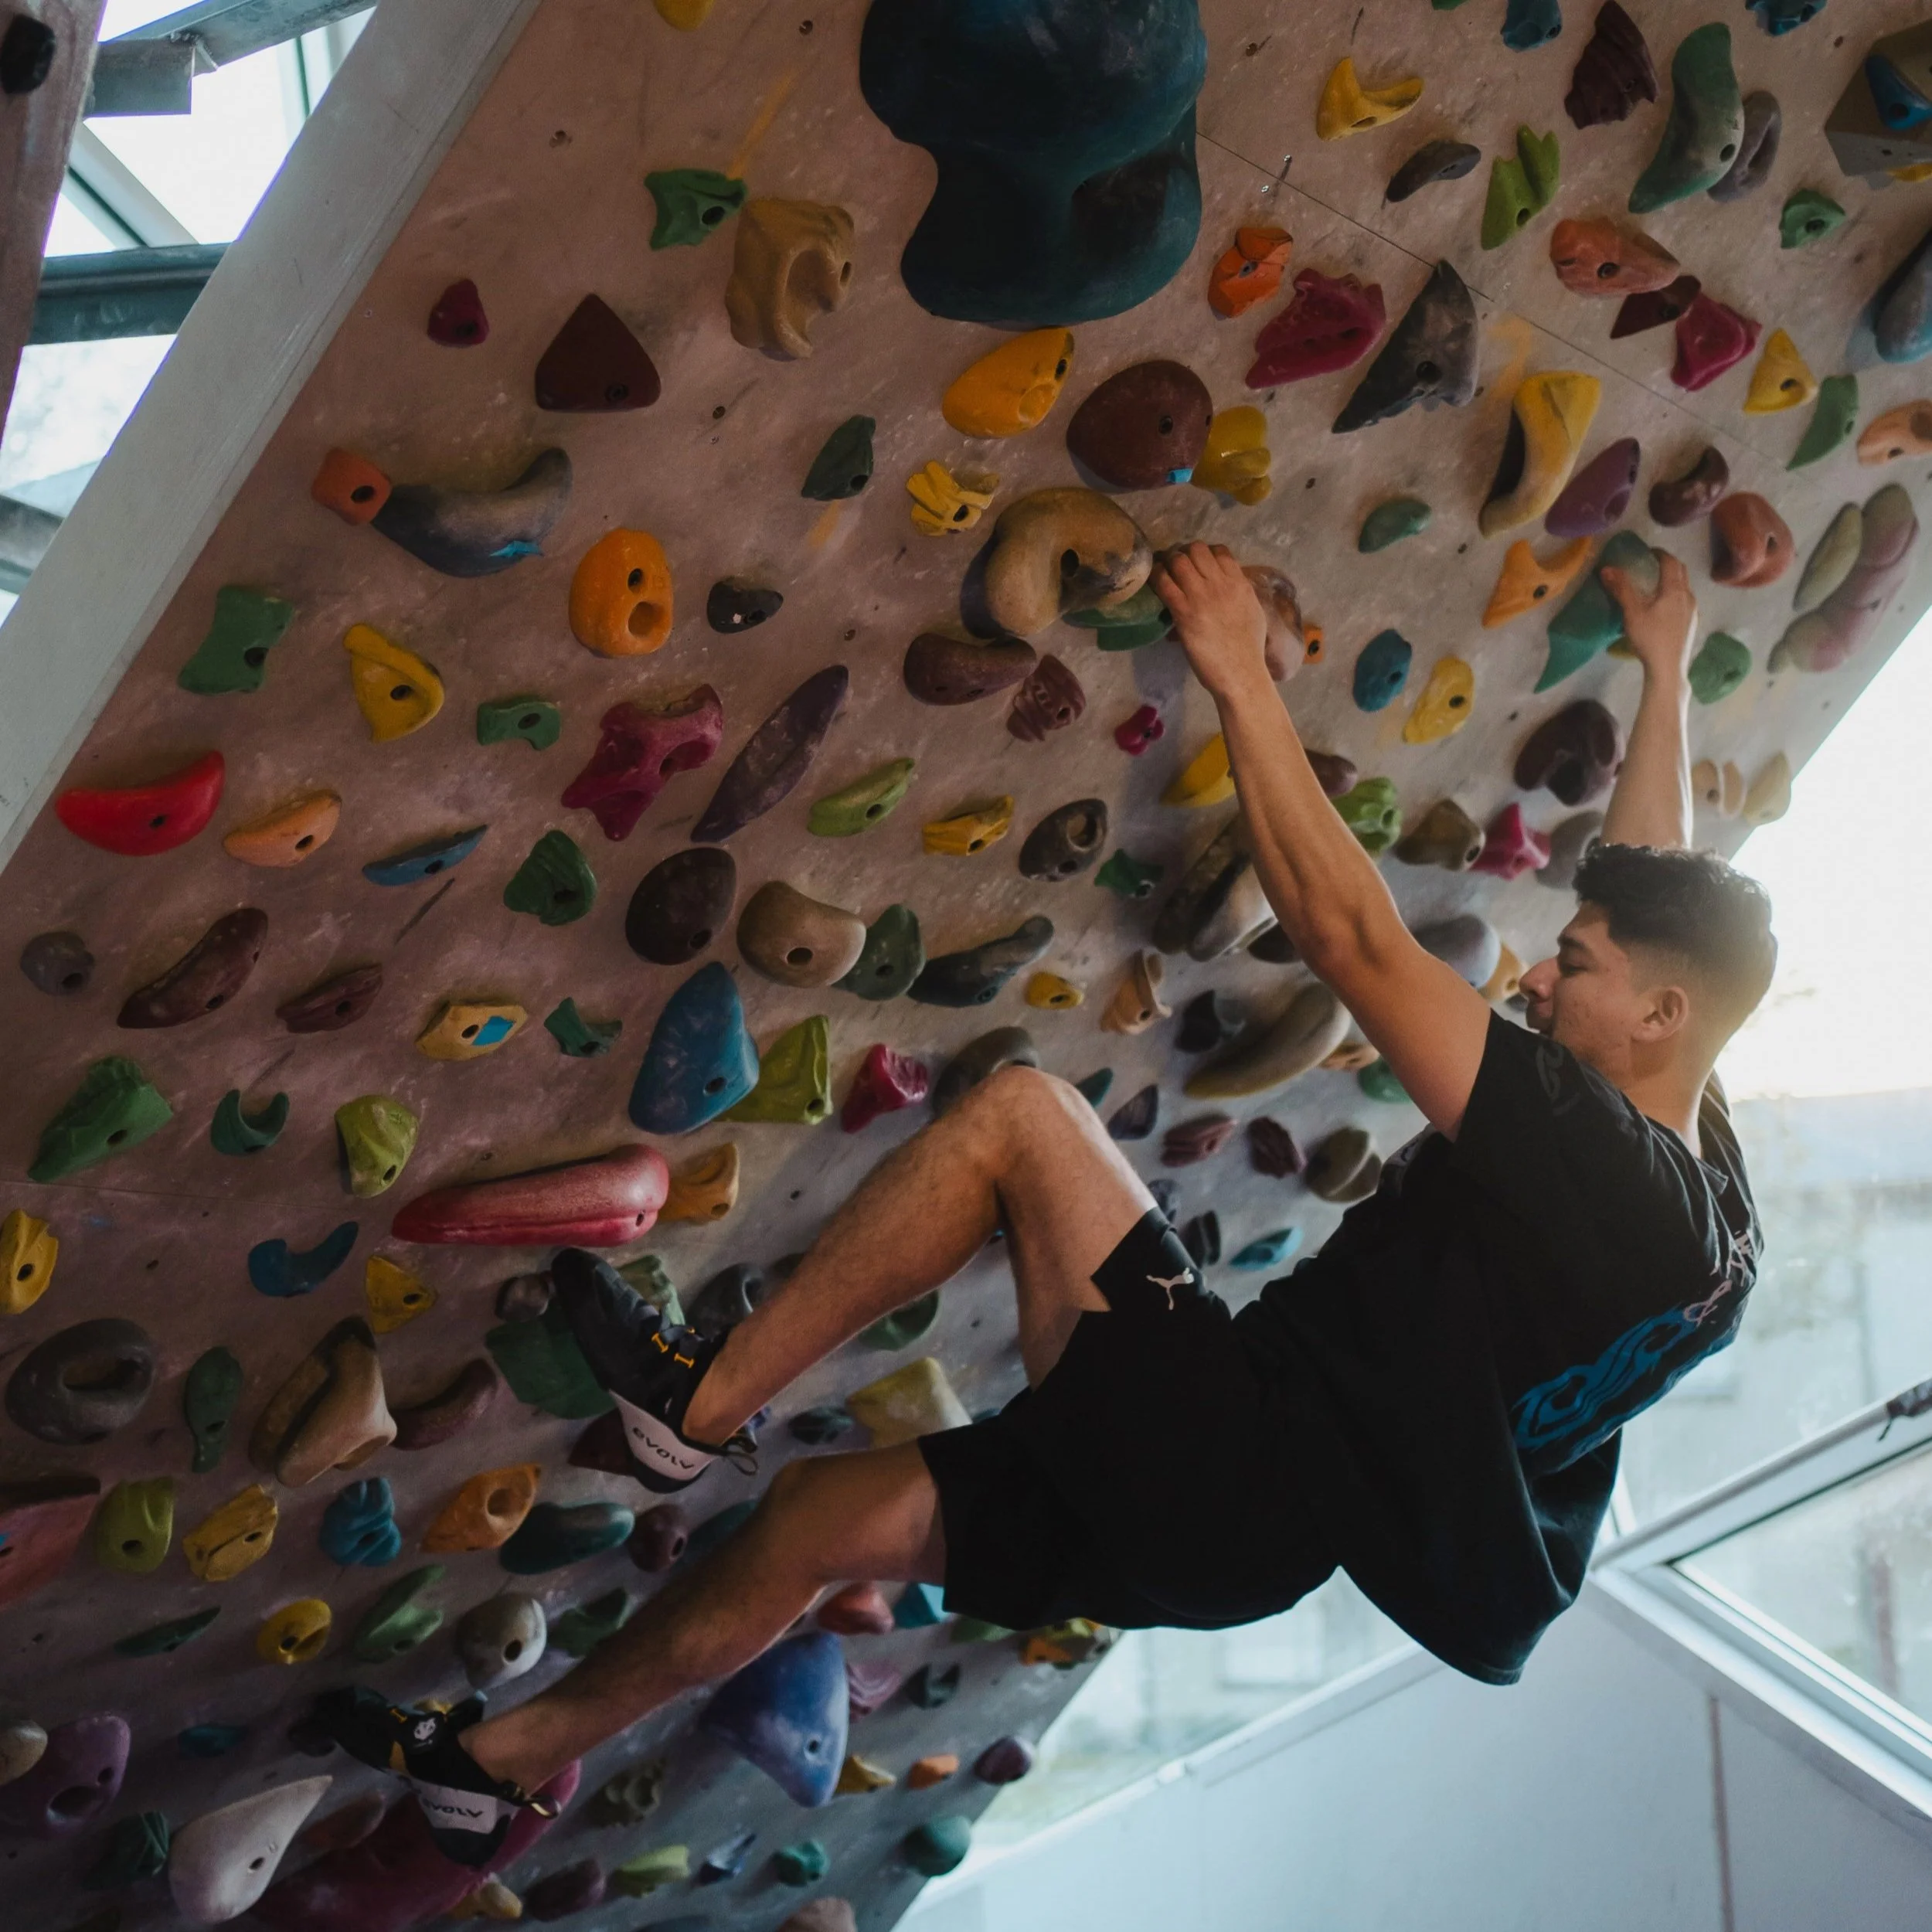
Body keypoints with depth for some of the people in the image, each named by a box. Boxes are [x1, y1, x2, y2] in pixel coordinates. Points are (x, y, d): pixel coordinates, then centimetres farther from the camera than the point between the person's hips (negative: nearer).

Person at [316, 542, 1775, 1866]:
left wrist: (1245, 680, -15)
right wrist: (1669, 678, 30)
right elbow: (1660, 891, 21)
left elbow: (1352, 936, -22)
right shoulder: (1712, 1209, 6)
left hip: (1222, 1455, -9)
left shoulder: (1584, 1149, -20)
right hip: (1255, 1536, 9)